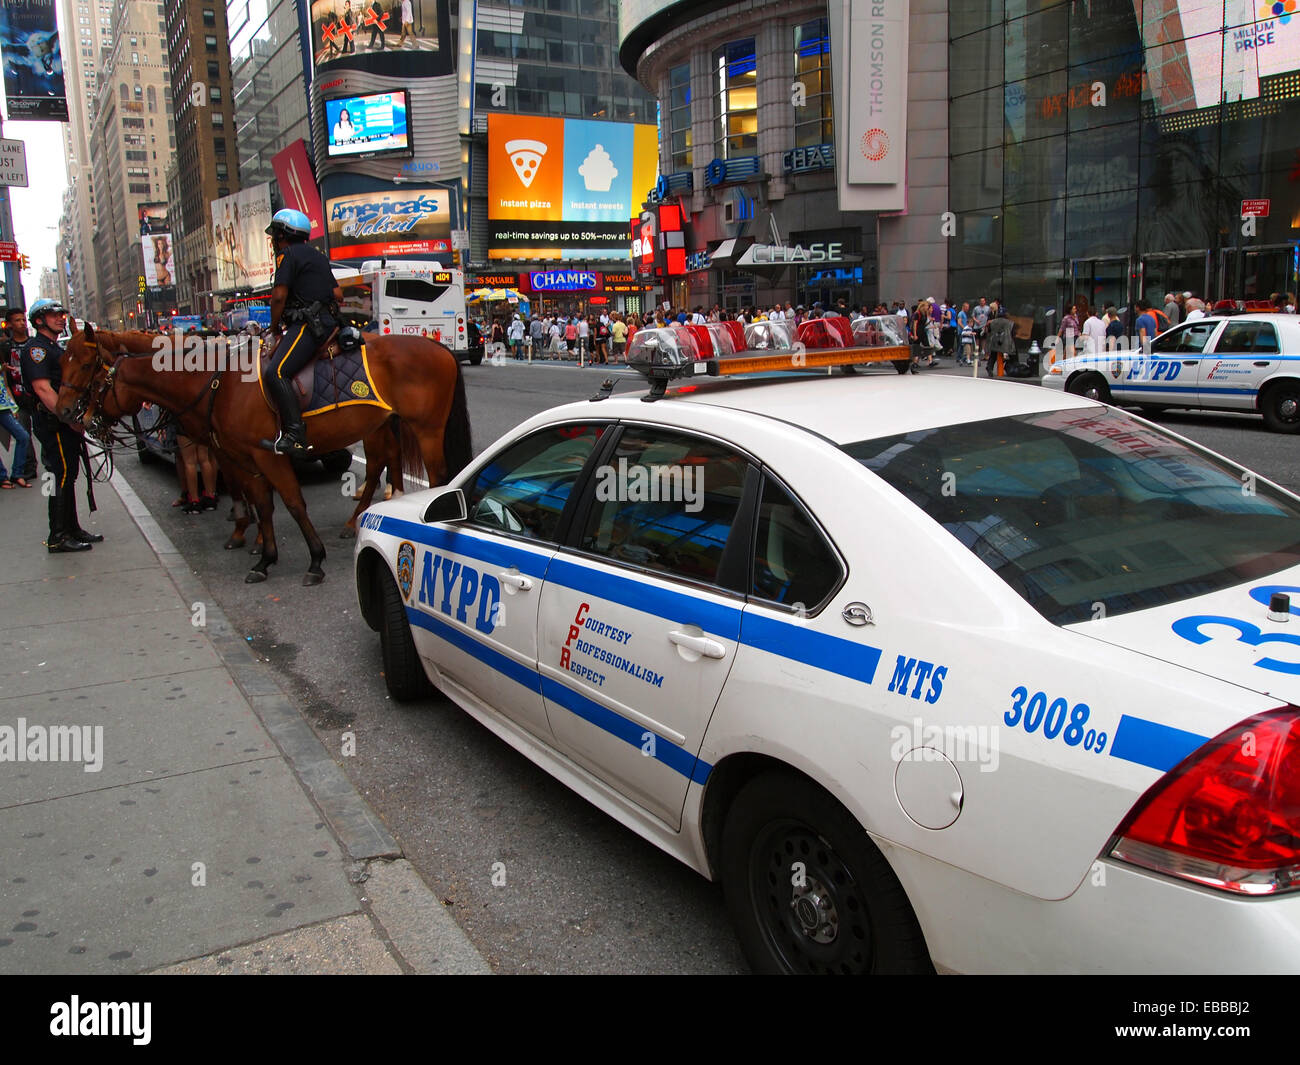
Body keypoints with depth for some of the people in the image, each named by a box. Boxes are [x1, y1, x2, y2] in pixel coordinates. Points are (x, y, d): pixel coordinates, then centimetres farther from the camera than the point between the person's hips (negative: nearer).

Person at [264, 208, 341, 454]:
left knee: (276, 373, -22)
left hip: (307, 324, -10)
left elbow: (279, 296, -10)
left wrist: (274, 330, 1)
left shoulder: (287, 254, -4)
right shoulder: (317, 256, 24)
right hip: (327, 323, 10)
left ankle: (296, 436, -32)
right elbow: (338, 294, 25)